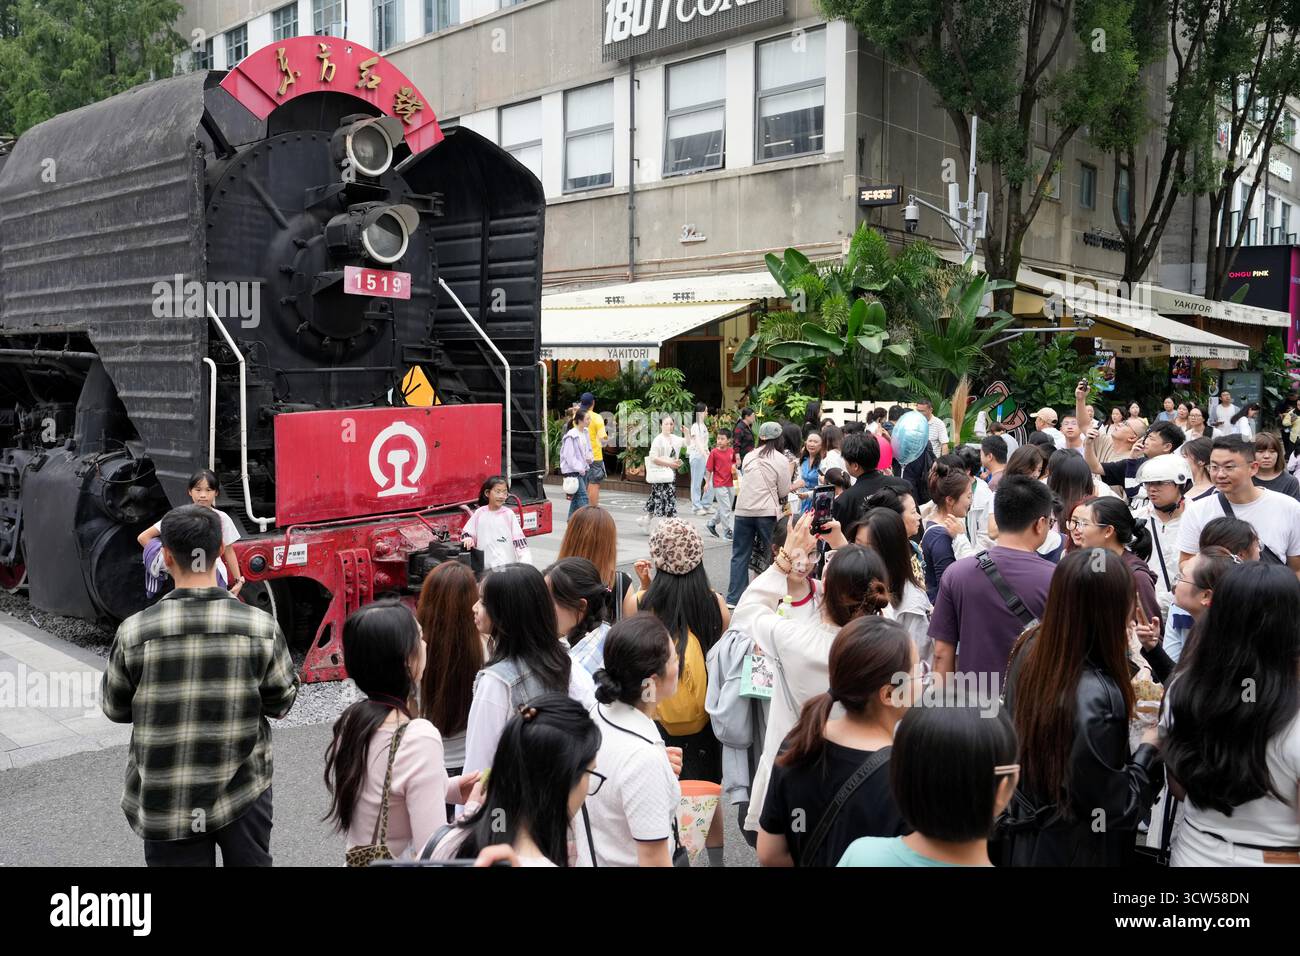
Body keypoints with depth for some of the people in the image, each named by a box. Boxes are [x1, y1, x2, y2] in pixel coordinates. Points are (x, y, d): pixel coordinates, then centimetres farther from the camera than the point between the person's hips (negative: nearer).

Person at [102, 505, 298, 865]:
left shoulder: (134, 633, -15)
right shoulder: (260, 627, -15)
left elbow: (115, 709, 0)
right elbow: (280, 701, -3)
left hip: (165, 800, 0)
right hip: (243, 792, 0)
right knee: (250, 860, 20)